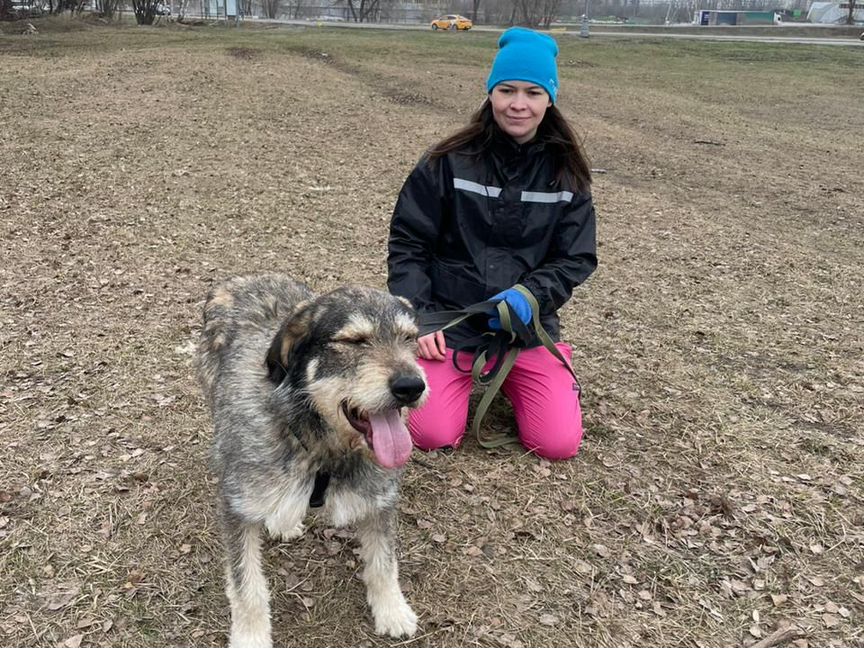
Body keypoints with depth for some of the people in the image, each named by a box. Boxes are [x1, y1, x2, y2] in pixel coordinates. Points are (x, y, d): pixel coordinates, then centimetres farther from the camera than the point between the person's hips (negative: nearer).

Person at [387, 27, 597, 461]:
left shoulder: (567, 172, -1)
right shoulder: (450, 161, -7)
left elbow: (577, 259, 1)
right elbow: (408, 242, -3)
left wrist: (528, 295, -17)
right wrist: (417, 318, -12)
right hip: (449, 318, -1)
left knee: (559, 444, -8)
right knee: (433, 436, -15)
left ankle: (506, 375, 22)